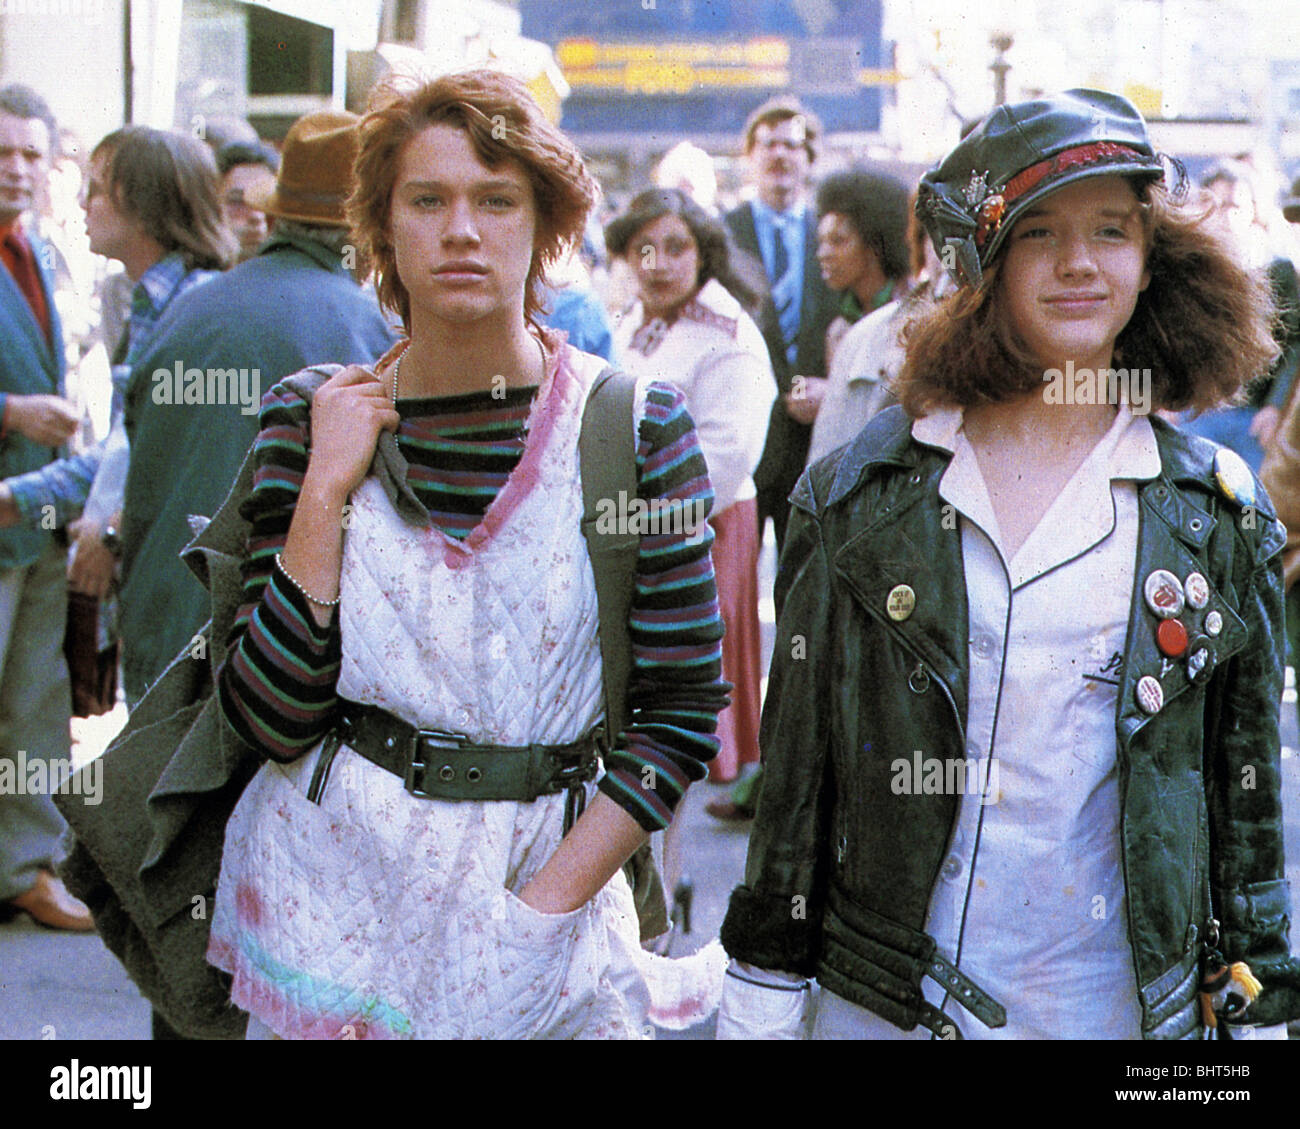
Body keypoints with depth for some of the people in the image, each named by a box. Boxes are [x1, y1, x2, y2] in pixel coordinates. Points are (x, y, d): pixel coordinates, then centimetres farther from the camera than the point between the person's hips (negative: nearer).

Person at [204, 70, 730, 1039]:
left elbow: (686, 711, -6)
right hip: (330, 884, 1)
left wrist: (542, 911, -13)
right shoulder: (314, 423, -3)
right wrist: (327, 487, -15)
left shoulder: (634, 426, -7)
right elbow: (271, 719, -9)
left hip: (552, 874, -1)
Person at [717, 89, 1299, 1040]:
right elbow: (798, 758, 2)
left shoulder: (1219, 516, 0)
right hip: (882, 999, 0)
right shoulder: (862, 491, -2)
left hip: (1124, 1006, 1)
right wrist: (763, 997, 2)